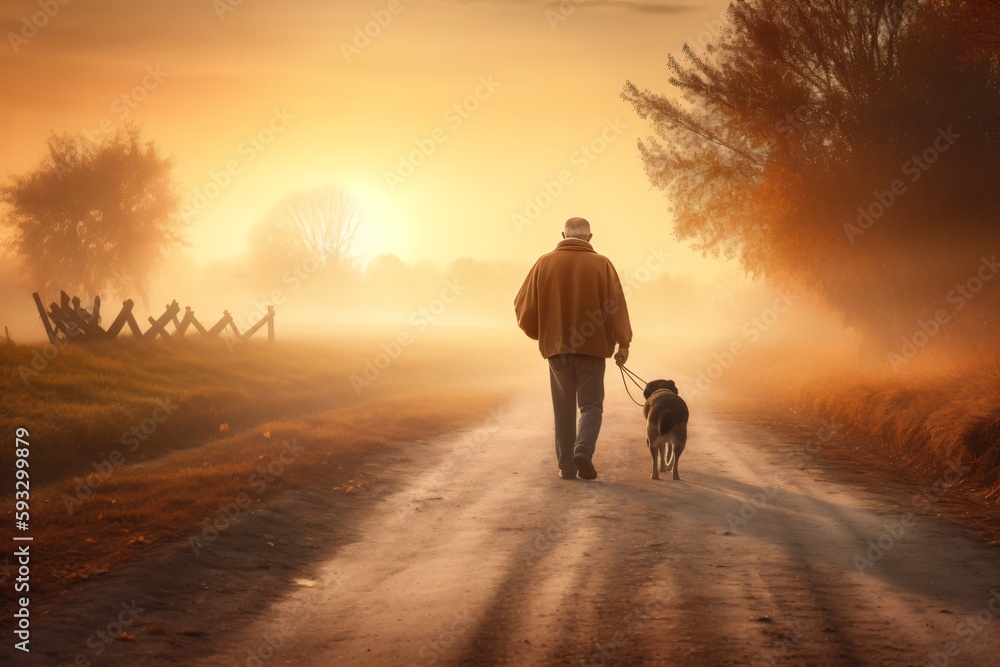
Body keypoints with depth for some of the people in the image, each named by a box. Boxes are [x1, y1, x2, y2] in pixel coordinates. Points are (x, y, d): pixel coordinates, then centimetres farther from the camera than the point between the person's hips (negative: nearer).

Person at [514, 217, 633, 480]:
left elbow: (523, 304, 3)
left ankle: (566, 466, 9)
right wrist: (623, 343, -2)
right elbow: (616, 306, -7)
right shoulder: (601, 264, -4)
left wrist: (537, 333, 20)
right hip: (593, 347, -1)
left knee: (564, 408, 11)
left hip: (556, 346, 2)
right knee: (591, 404, 8)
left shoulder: (545, 263, 1)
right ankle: (583, 450, -16)